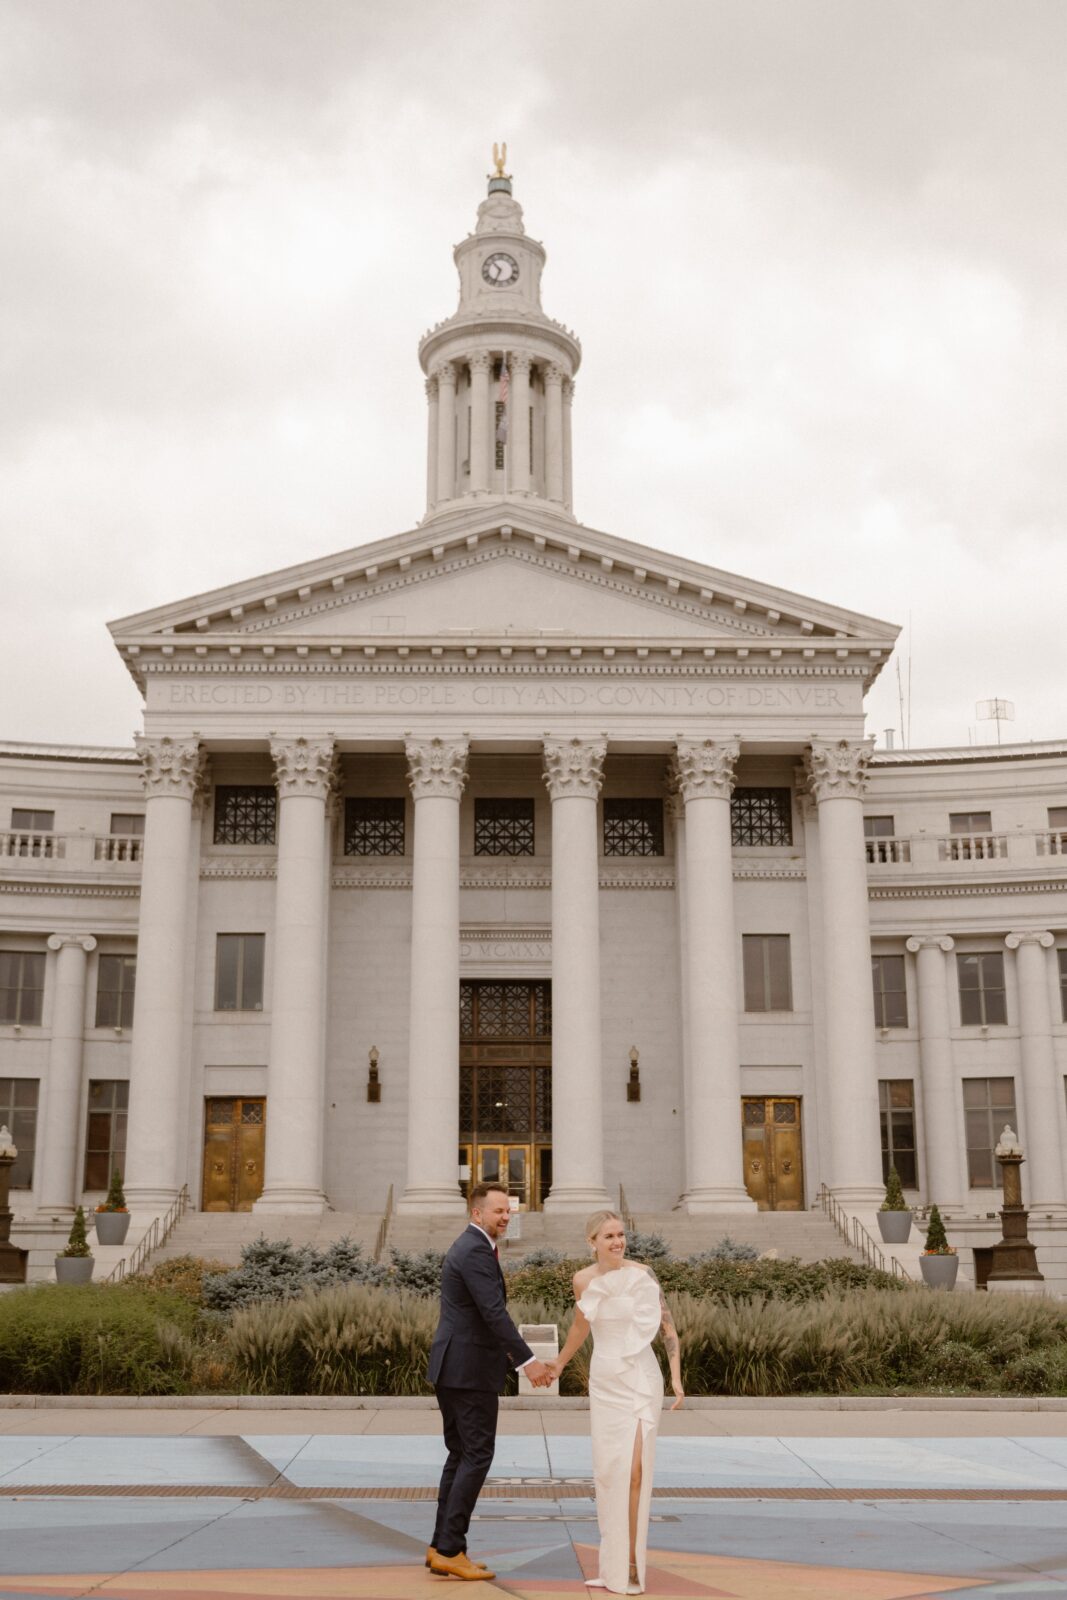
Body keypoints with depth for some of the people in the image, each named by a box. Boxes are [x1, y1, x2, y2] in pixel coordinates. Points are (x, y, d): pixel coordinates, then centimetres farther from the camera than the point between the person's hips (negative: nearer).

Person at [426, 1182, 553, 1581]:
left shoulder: (469, 1247, 17)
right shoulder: (476, 1251, -16)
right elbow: (494, 1312, -24)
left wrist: (507, 1352, 28)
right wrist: (527, 1361, -27)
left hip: (451, 1367, 10)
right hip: (470, 1369, -10)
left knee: (460, 1455, 13)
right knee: (477, 1455, -5)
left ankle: (441, 1547, 16)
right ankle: (451, 1550, -4)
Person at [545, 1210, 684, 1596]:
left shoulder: (642, 1274, -11)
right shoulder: (583, 1280, 0)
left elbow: (668, 1328, -8)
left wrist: (676, 1377, -16)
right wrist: (559, 1364, 28)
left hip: (641, 1380, -4)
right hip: (604, 1382, 4)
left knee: (635, 1470, -13)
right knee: (608, 1471, 8)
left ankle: (631, 1563, -3)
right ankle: (613, 1566, 20)